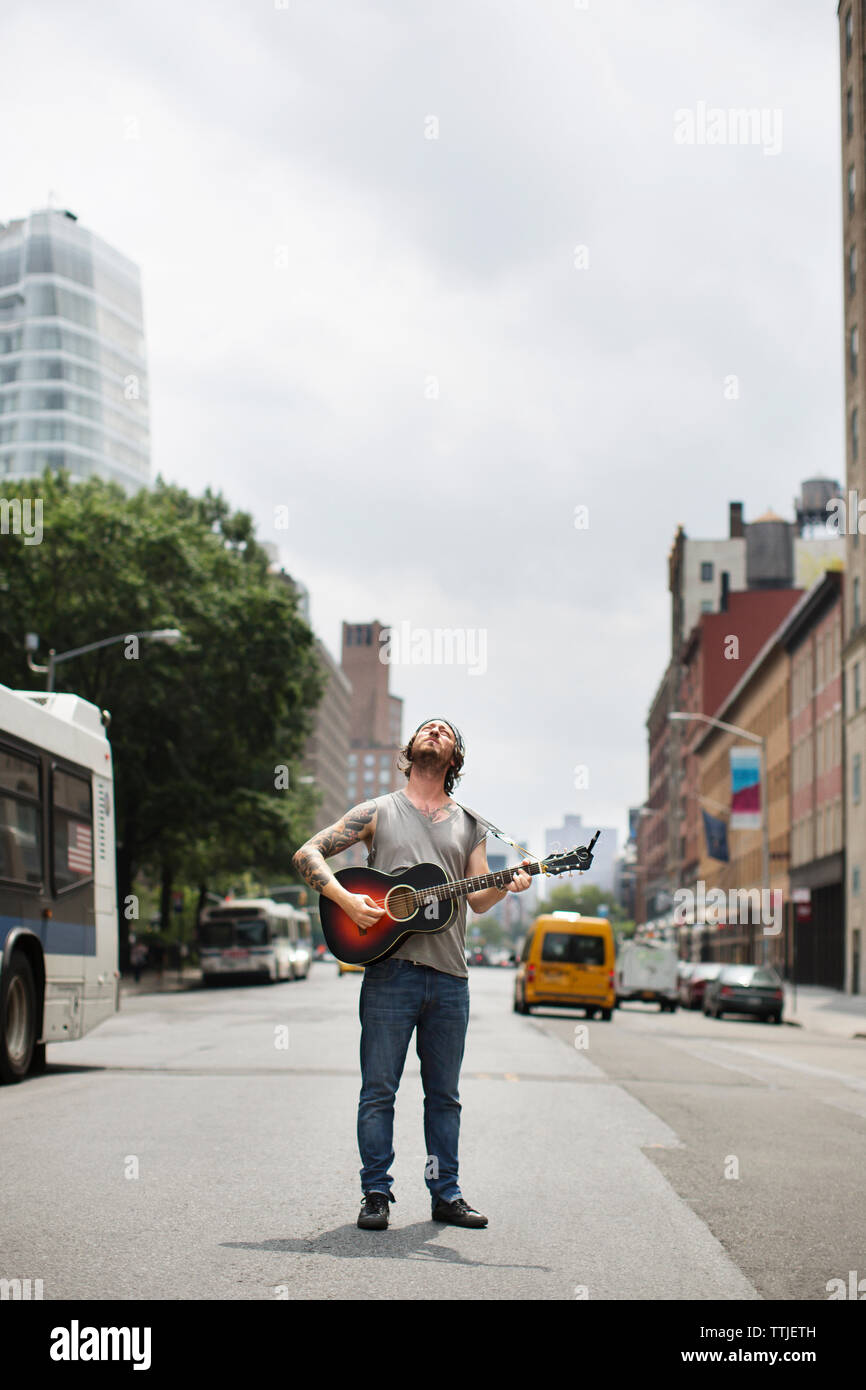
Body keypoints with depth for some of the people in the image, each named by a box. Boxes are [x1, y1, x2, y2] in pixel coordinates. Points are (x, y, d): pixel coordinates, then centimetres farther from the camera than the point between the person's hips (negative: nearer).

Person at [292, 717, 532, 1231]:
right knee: (379, 1089, 0)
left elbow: (477, 900, 12)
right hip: (390, 969, -3)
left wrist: (508, 886, -10)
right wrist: (345, 899, -12)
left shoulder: (470, 825, 15)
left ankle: (446, 1194, 17)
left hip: (450, 976, 3)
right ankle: (376, 1194, 8)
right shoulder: (378, 812, 6)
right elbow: (307, 853, 2)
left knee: (444, 1094, 9)